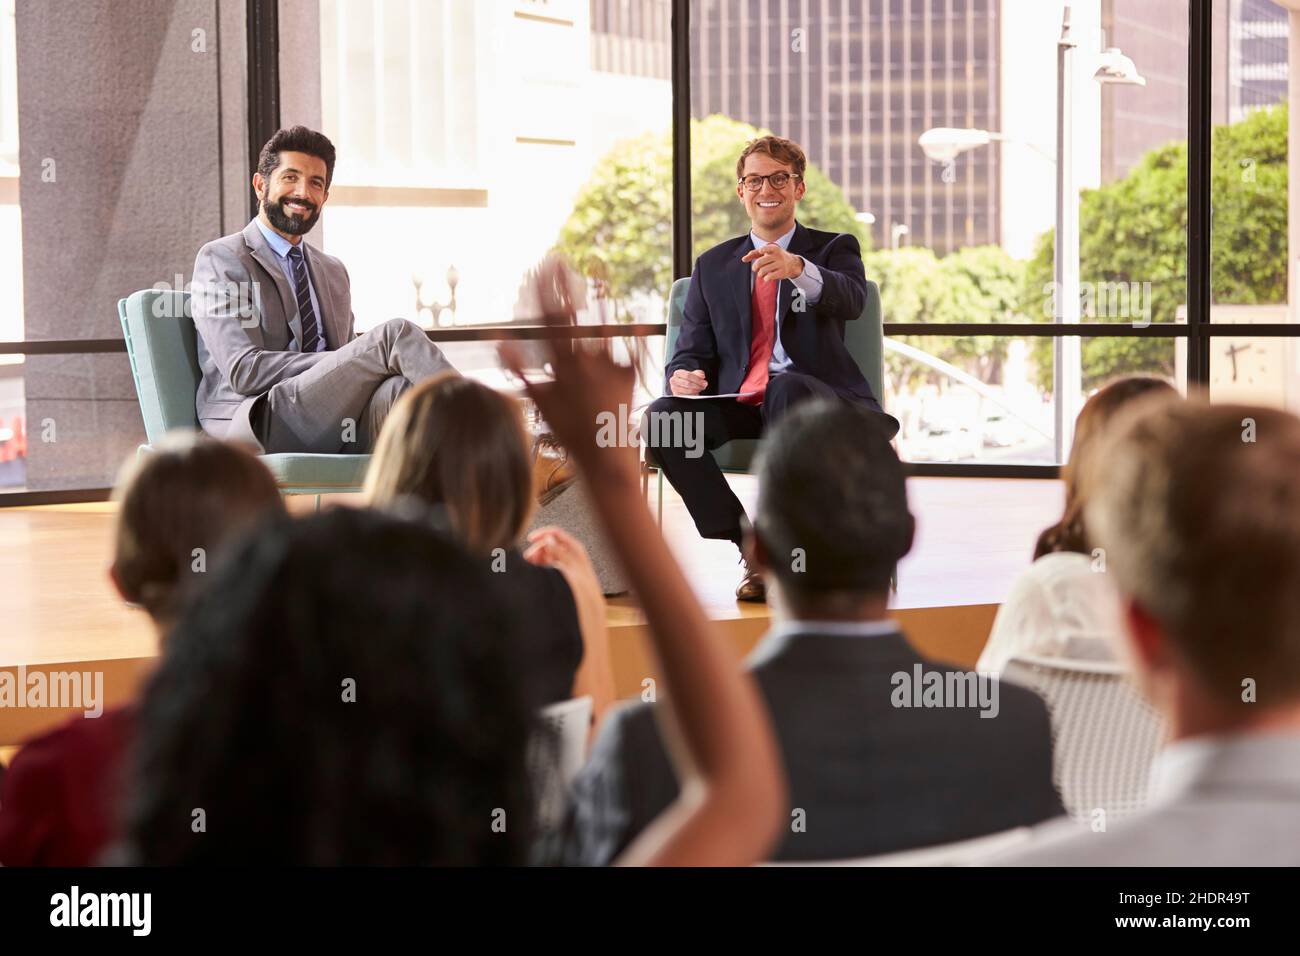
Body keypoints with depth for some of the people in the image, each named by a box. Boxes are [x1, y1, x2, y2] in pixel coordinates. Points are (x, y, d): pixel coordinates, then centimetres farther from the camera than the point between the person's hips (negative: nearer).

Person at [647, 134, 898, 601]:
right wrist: (683, 376, -10)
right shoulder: (713, 266, 21)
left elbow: (852, 300, -13)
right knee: (663, 415, -27)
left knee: (785, 388, -39)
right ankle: (748, 546, -19)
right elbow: (692, 349, 17)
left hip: (815, 399, -3)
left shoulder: (834, 249, 11)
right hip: (738, 402, 4)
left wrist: (798, 268, -35)